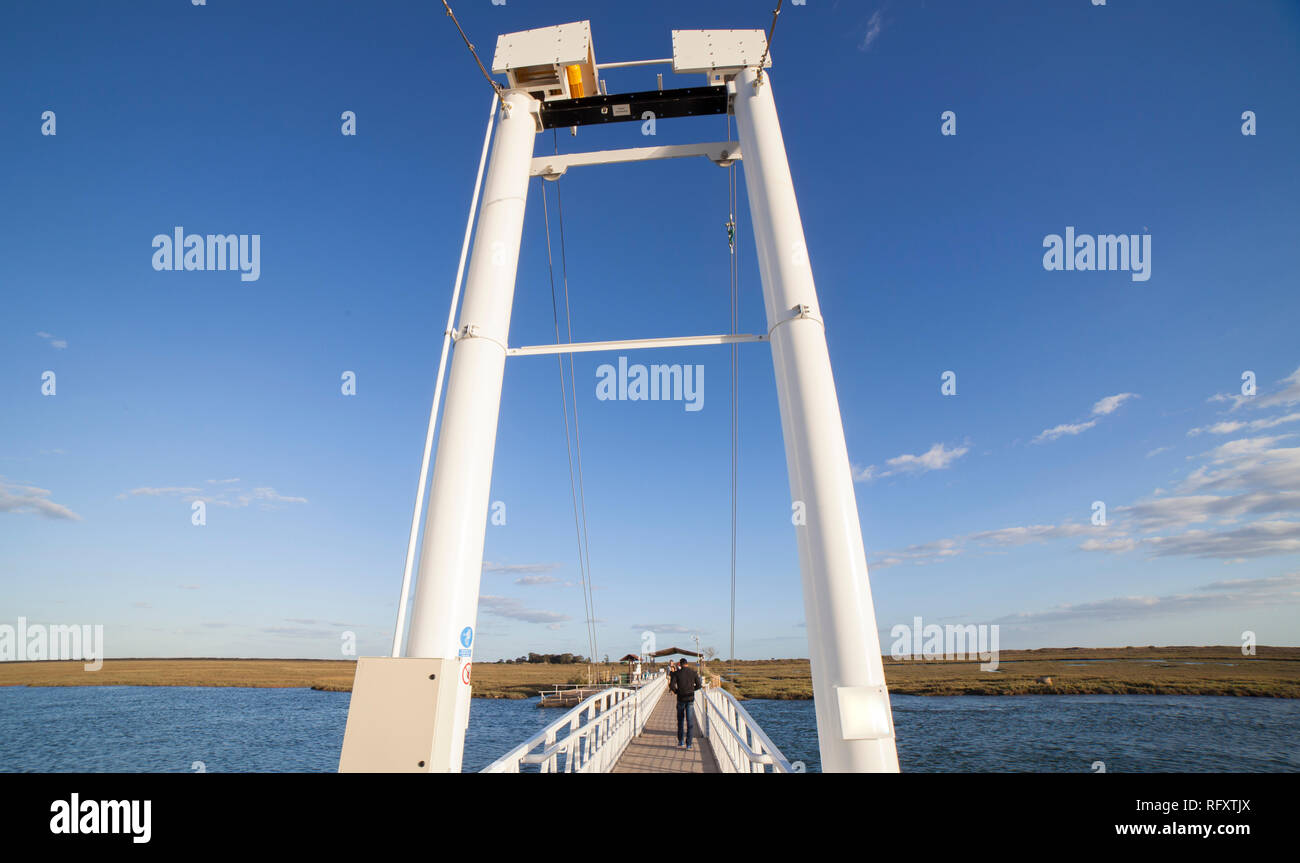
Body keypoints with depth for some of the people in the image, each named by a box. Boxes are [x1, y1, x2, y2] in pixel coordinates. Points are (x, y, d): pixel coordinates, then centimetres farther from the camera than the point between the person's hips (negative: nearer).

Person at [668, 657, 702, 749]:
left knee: (680, 720, 17)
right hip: (690, 699, 0)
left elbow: (671, 685, -11)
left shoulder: (676, 673, -3)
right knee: (690, 722, 4)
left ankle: (680, 741, 22)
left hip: (681, 699, 0)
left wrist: (676, 691, 8)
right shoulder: (693, 672, 1)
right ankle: (688, 743, 0)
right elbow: (699, 685, 3)